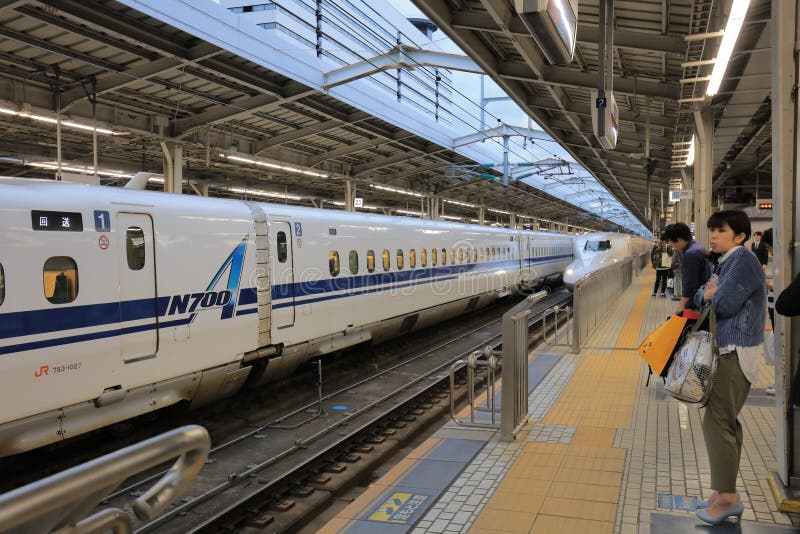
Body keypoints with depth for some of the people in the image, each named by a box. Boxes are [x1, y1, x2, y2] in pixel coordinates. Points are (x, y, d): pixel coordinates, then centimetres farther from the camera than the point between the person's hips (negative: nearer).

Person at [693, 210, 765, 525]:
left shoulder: (743, 259, -15)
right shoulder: (727, 262, 15)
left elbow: (724, 304, -21)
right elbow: (700, 297, 13)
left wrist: (713, 294, -2)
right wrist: (707, 293, -7)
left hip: (735, 354, -10)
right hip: (727, 351, 10)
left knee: (717, 421, -7)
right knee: (725, 421, 13)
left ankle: (726, 497, 3)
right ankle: (725, 493, 22)